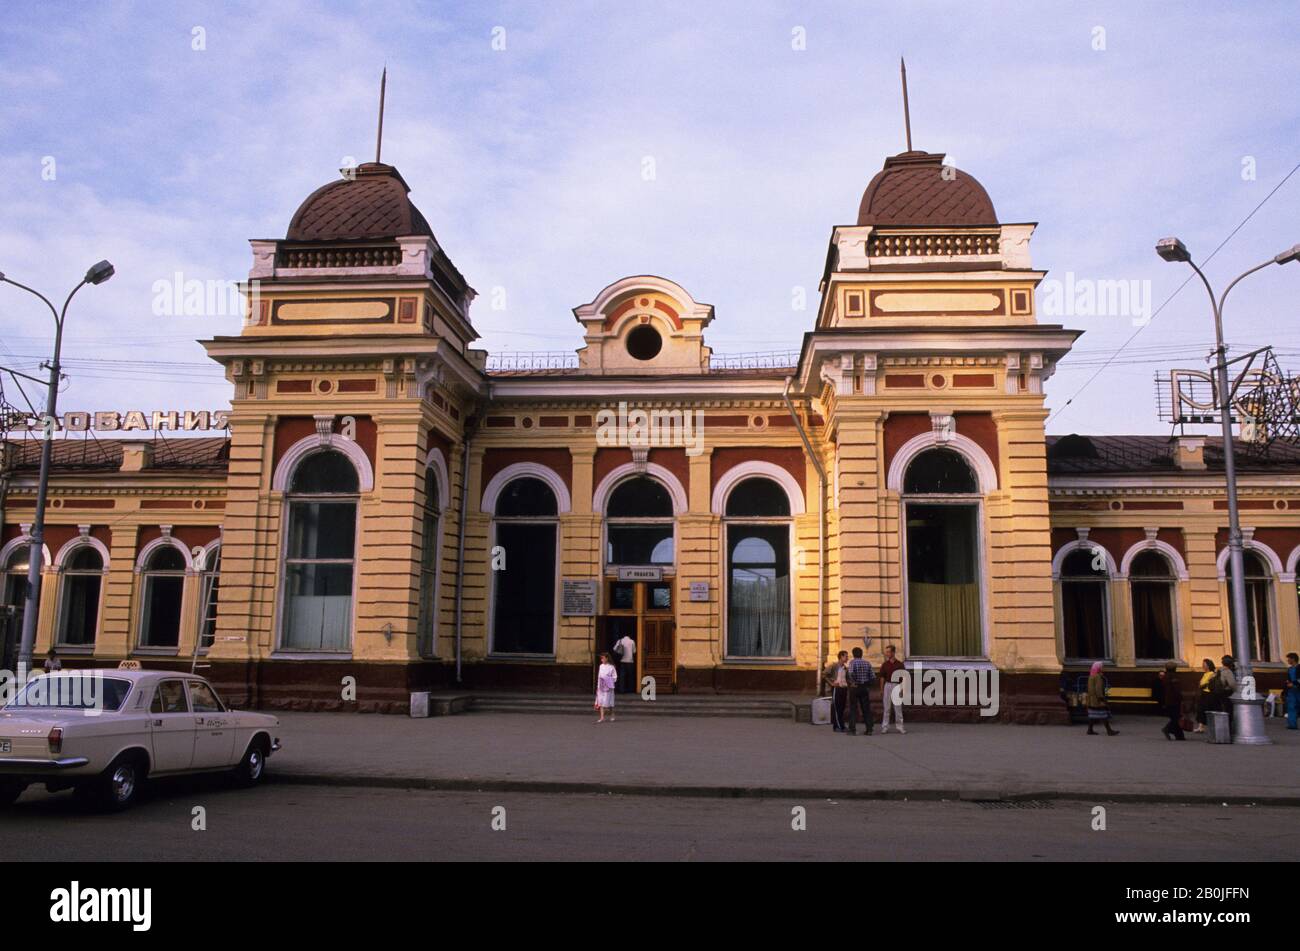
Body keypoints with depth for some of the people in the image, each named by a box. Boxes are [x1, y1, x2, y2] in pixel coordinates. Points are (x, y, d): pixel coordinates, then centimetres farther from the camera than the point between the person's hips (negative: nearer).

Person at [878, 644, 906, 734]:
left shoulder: (899, 664, -1)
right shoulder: (885, 665, 3)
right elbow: (882, 678, 5)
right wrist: (881, 689, 1)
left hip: (897, 686, -1)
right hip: (887, 685, 1)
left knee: (898, 708, 3)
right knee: (886, 708, 4)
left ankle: (900, 727, 9)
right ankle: (885, 727, 9)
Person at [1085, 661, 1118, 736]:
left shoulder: (1091, 676, 14)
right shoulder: (1098, 677, -15)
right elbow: (1098, 688, -21)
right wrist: (1101, 698, -21)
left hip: (1092, 698, 10)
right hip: (1098, 697, -10)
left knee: (1093, 714, 9)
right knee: (1104, 713, -7)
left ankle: (1090, 730, 7)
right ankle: (1109, 731, -8)